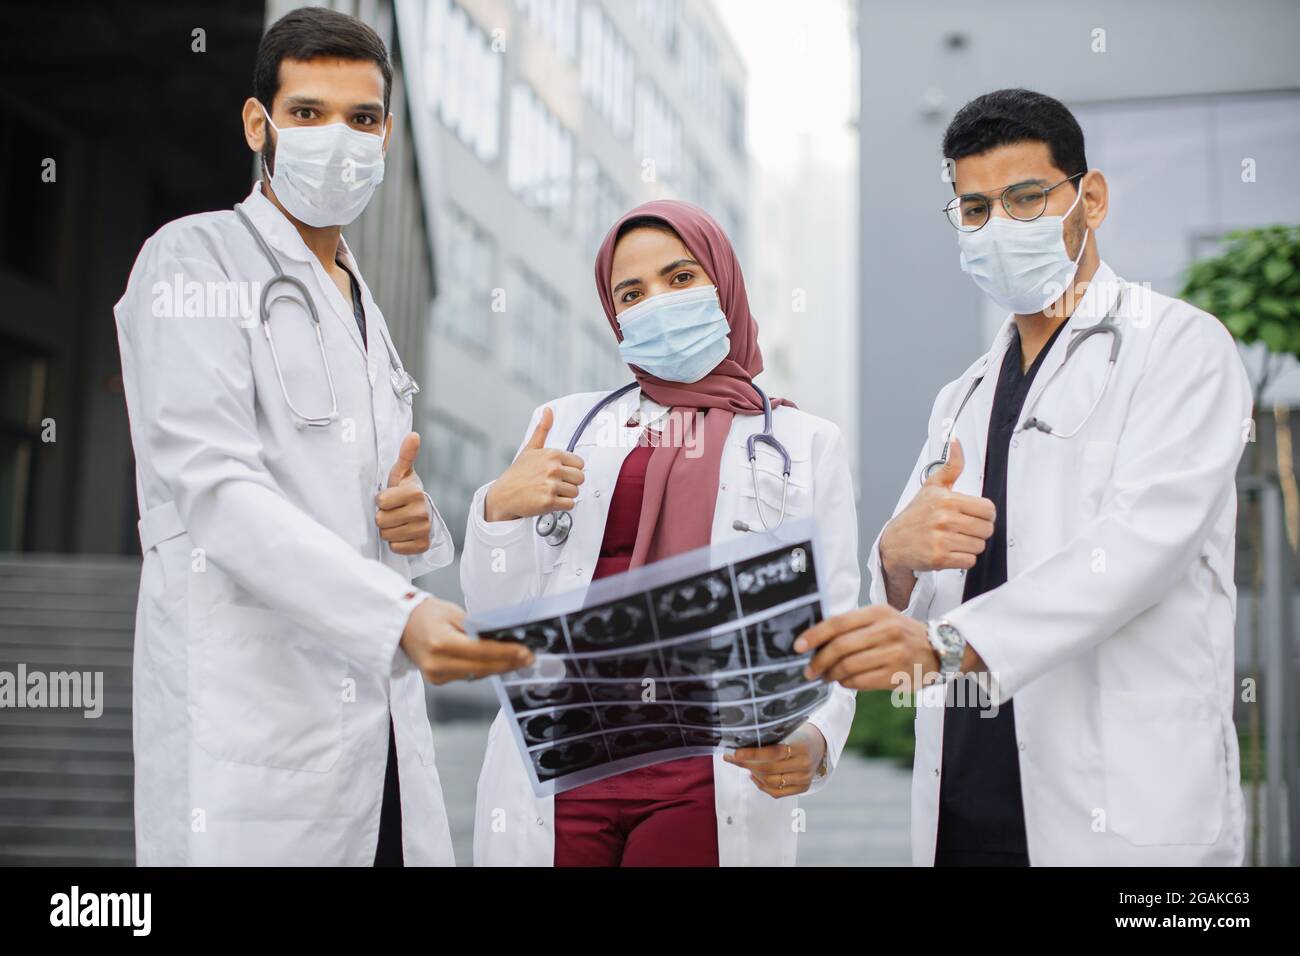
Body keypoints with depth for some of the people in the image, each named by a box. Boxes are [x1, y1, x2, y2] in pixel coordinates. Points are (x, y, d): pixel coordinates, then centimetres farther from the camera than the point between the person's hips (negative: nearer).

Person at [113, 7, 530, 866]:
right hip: (252, 728, -7)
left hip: (381, 722, 7)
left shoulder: (361, 302, 20)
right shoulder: (196, 262, -3)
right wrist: (399, 617, -30)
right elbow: (218, 490, -17)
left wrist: (413, 524, -1)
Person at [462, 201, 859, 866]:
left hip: (710, 783, -1)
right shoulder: (569, 423, 11)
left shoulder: (806, 444, 8)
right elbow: (496, 622, 7)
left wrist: (814, 740, -18)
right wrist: (499, 509, -11)